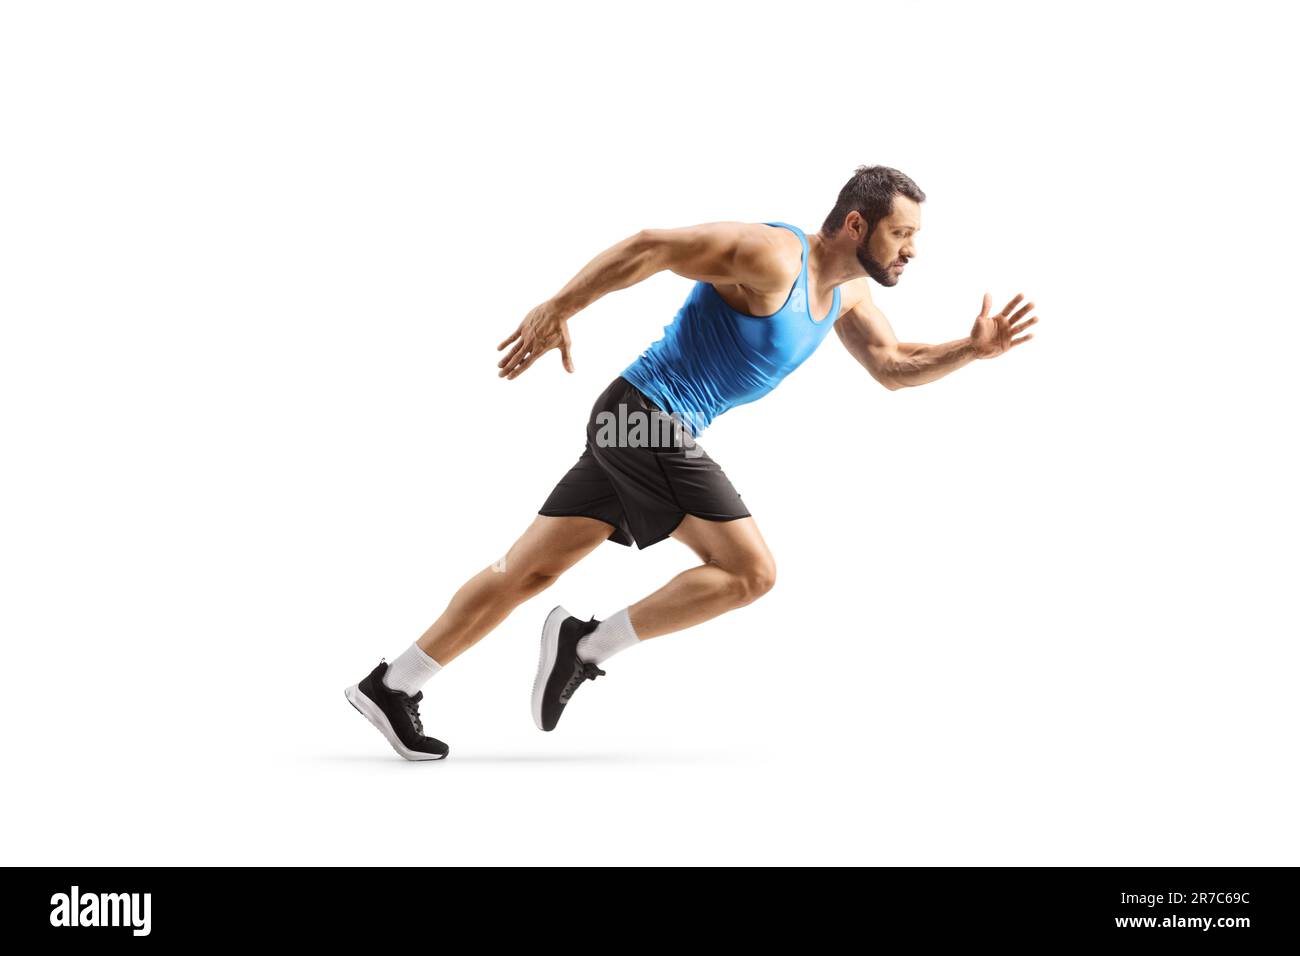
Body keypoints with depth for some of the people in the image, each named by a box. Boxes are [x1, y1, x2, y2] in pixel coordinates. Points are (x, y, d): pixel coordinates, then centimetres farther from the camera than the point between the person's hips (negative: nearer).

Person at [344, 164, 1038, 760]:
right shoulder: (770, 256, -16)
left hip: (636, 433, 9)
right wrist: (557, 309, -23)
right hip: (645, 413, -9)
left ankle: (390, 687, 13)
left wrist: (972, 349, 8)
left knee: (529, 573, 9)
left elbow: (894, 368, 24)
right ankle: (587, 647, -8)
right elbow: (650, 246, -19)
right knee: (750, 570, -10)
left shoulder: (847, 292, 13)